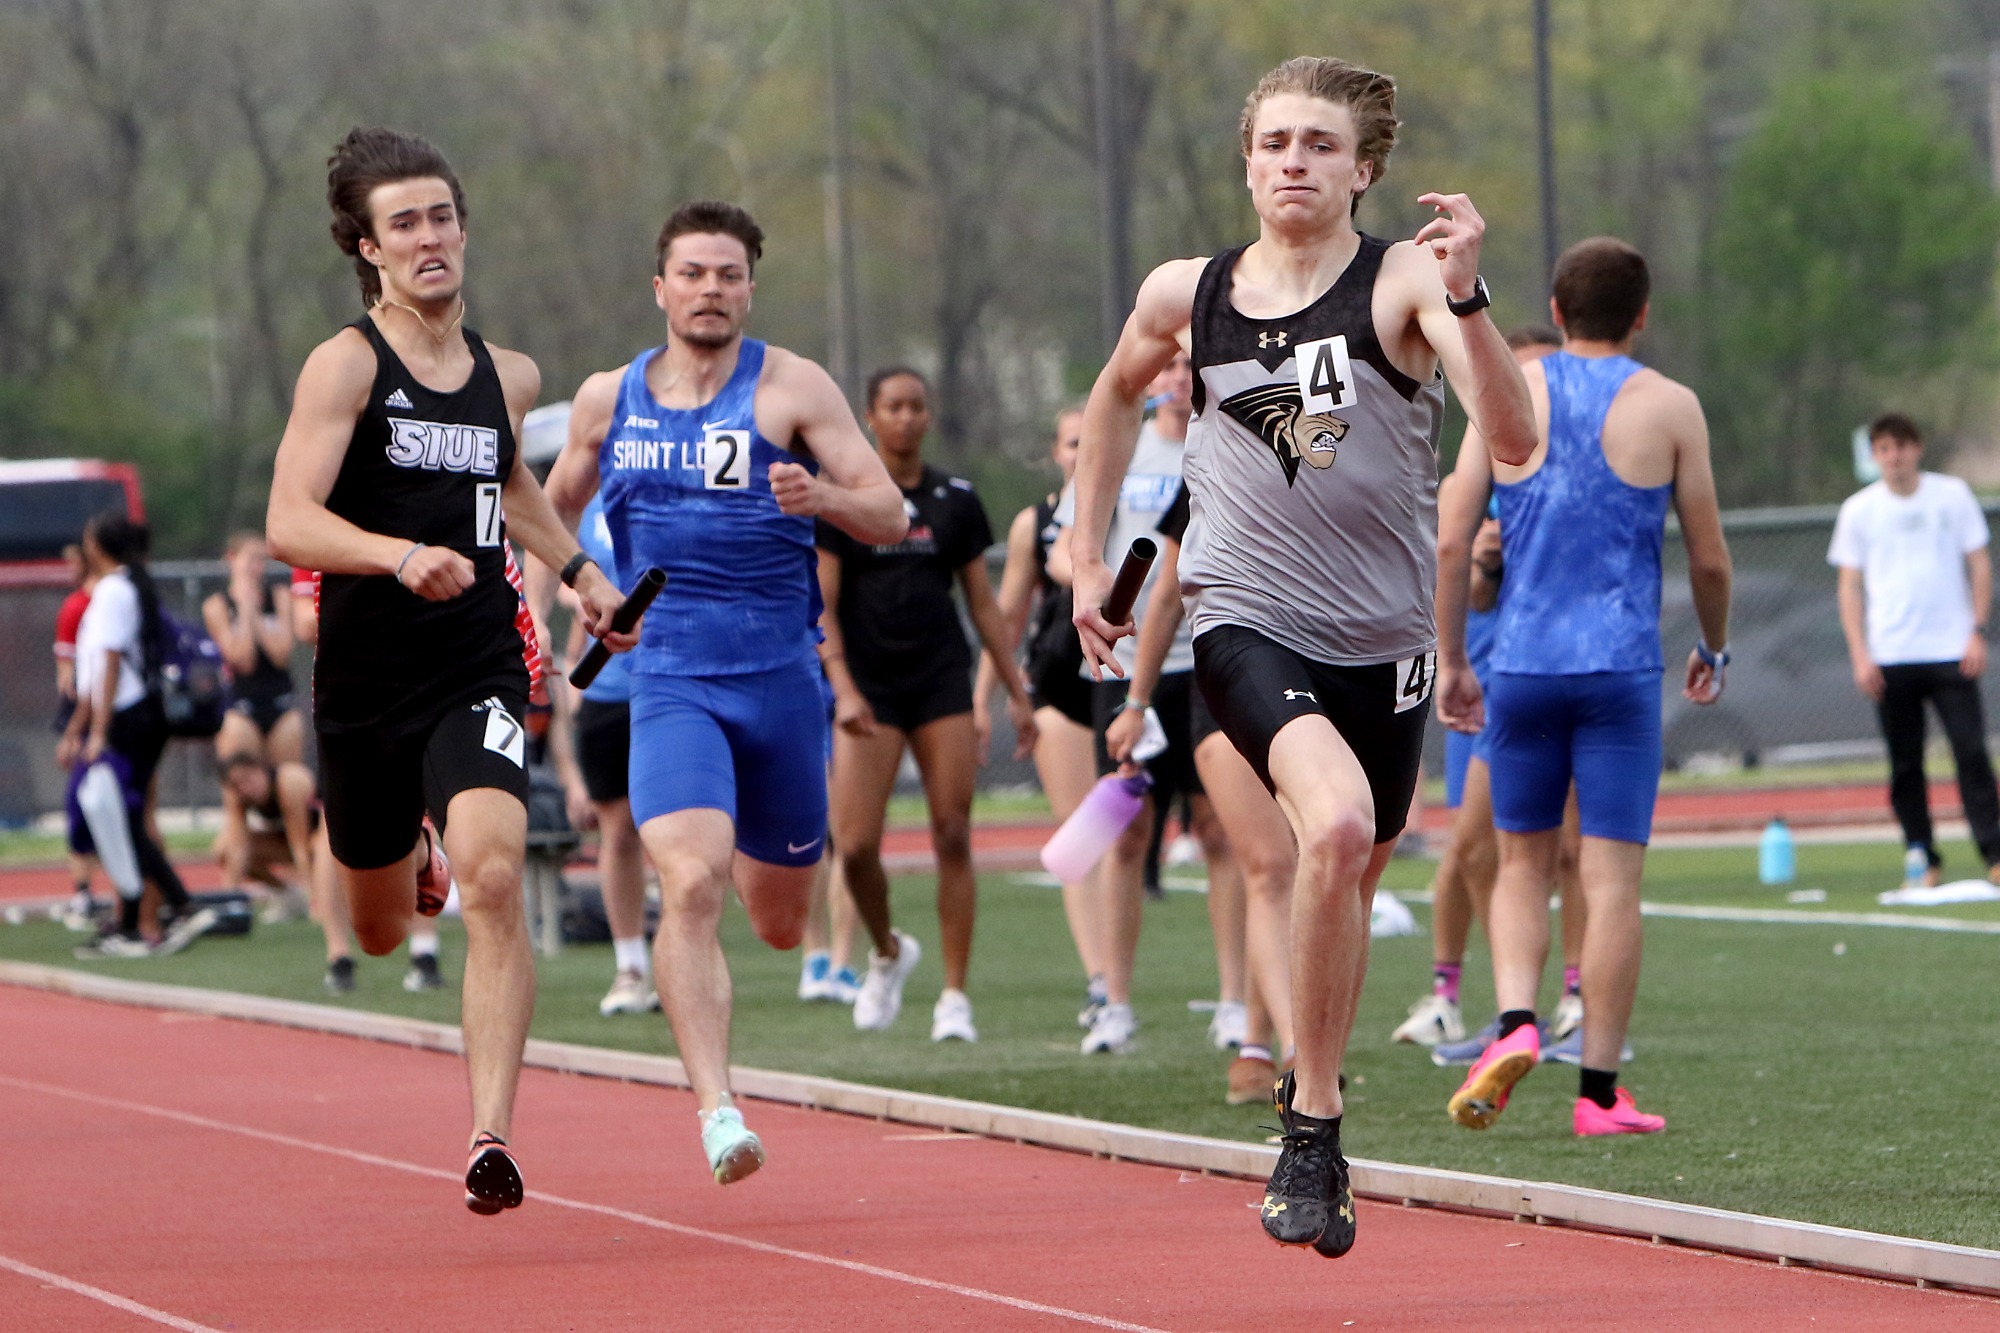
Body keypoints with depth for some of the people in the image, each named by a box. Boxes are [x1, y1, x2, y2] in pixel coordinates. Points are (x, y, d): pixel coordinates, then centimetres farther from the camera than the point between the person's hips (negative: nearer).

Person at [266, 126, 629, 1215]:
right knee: (379, 931, 17)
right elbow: (289, 522, -22)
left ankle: (490, 1135, -24)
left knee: (492, 878, -24)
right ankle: (416, 856, 56)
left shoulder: (506, 377, 8)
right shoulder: (347, 365, -8)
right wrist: (400, 555, -37)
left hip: (480, 676, 1)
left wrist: (578, 571, 27)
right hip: (366, 685, -1)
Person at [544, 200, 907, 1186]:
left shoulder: (791, 389, -2)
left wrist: (822, 498, -26)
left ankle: (750, 861, 51)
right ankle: (716, 1108, -26)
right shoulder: (607, 400, 7)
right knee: (690, 887, -24)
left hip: (782, 679, 0)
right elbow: (557, 505, 26)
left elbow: (891, 518, -5)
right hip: (671, 685, 0)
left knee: (780, 926, 13)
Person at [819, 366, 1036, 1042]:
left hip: (943, 683, 2)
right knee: (855, 844, -10)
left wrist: (1016, 693, 11)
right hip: (868, 690, -2)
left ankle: (954, 997, 1)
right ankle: (887, 952, 19)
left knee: (953, 838, -5)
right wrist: (843, 687, -16)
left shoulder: (956, 499, 9)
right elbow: (821, 605, -4)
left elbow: (983, 604, 14)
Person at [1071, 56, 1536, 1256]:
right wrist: (1089, 556, 22)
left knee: (1351, 882, 14)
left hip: (1381, 640, 1)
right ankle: (1314, 1125, -17)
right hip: (1246, 625, -1)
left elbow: (1513, 438, -20)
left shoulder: (1403, 283, -7)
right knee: (1336, 822, -27)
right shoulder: (1185, 297, 2)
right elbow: (1118, 395, 26)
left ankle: (1311, 1118, 38)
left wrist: (1465, 299, -33)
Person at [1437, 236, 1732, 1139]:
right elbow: (1708, 558, 4)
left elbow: (1450, 541, 0)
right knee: (1611, 878, 0)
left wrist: (1449, 661, 9)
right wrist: (1714, 650, 21)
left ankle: (1514, 1024, -8)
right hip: (1623, 668, -2)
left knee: (1522, 864, 15)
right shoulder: (1669, 407, 0)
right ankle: (1599, 1090, 0)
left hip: (1522, 665, 2)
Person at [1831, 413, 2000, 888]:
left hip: (1952, 652, -1)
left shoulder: (1953, 496, 5)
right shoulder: (1859, 510, 6)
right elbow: (1850, 586, 8)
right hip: (1889, 659, 1)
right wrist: (1860, 655, -2)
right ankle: (1921, 858, 7)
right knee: (1905, 765, 1)